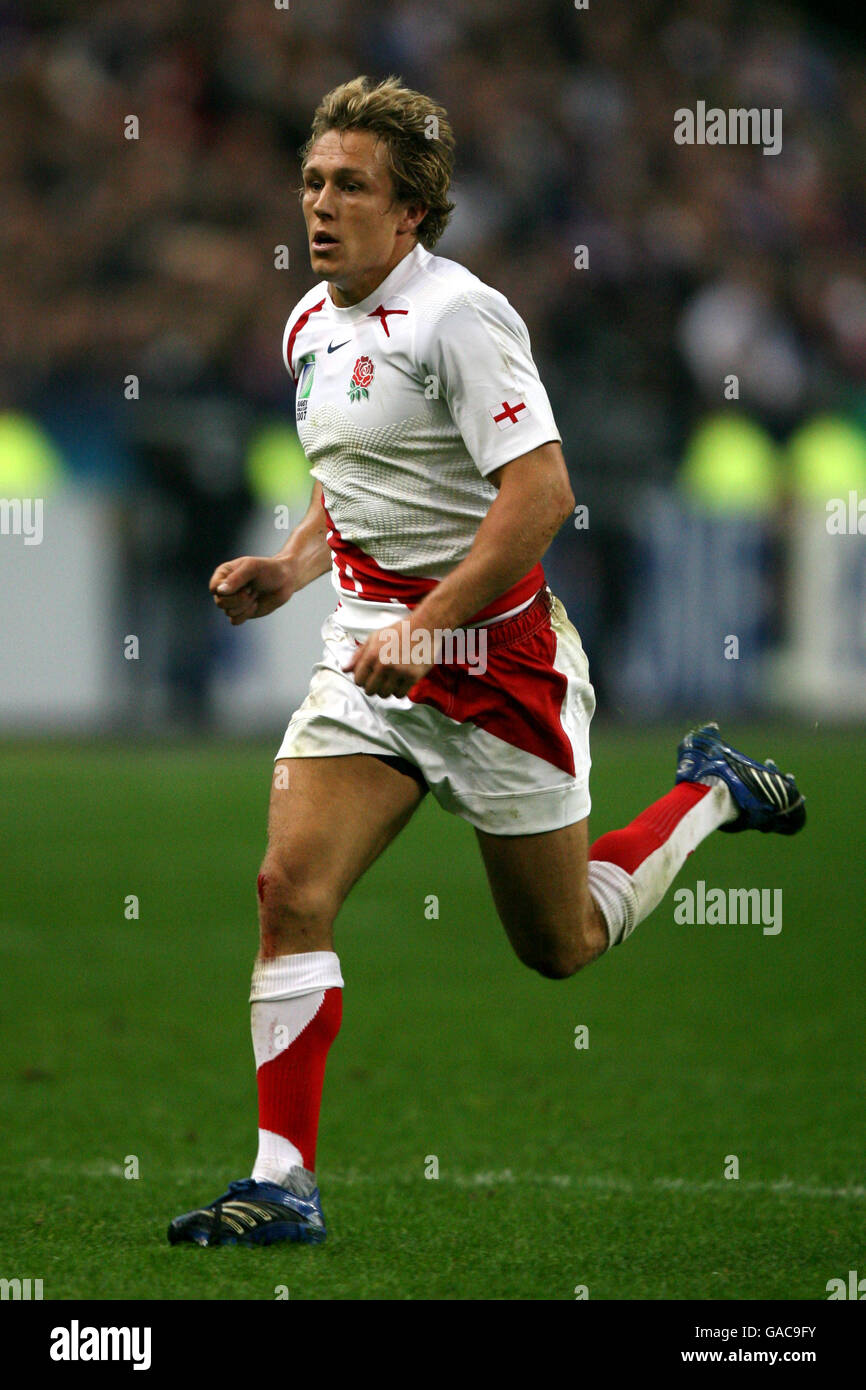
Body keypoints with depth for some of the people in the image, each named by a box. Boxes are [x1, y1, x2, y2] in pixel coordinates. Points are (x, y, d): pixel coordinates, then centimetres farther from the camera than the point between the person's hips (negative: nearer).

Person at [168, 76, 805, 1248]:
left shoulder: (459, 316, -17)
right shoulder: (312, 325, 9)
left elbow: (541, 492, -24)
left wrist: (423, 628, -27)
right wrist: (290, 569, 8)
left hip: (494, 657, -6)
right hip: (369, 655, 7)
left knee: (562, 945, 8)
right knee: (291, 888, -14)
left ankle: (709, 795, 34)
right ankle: (283, 1183, -12)